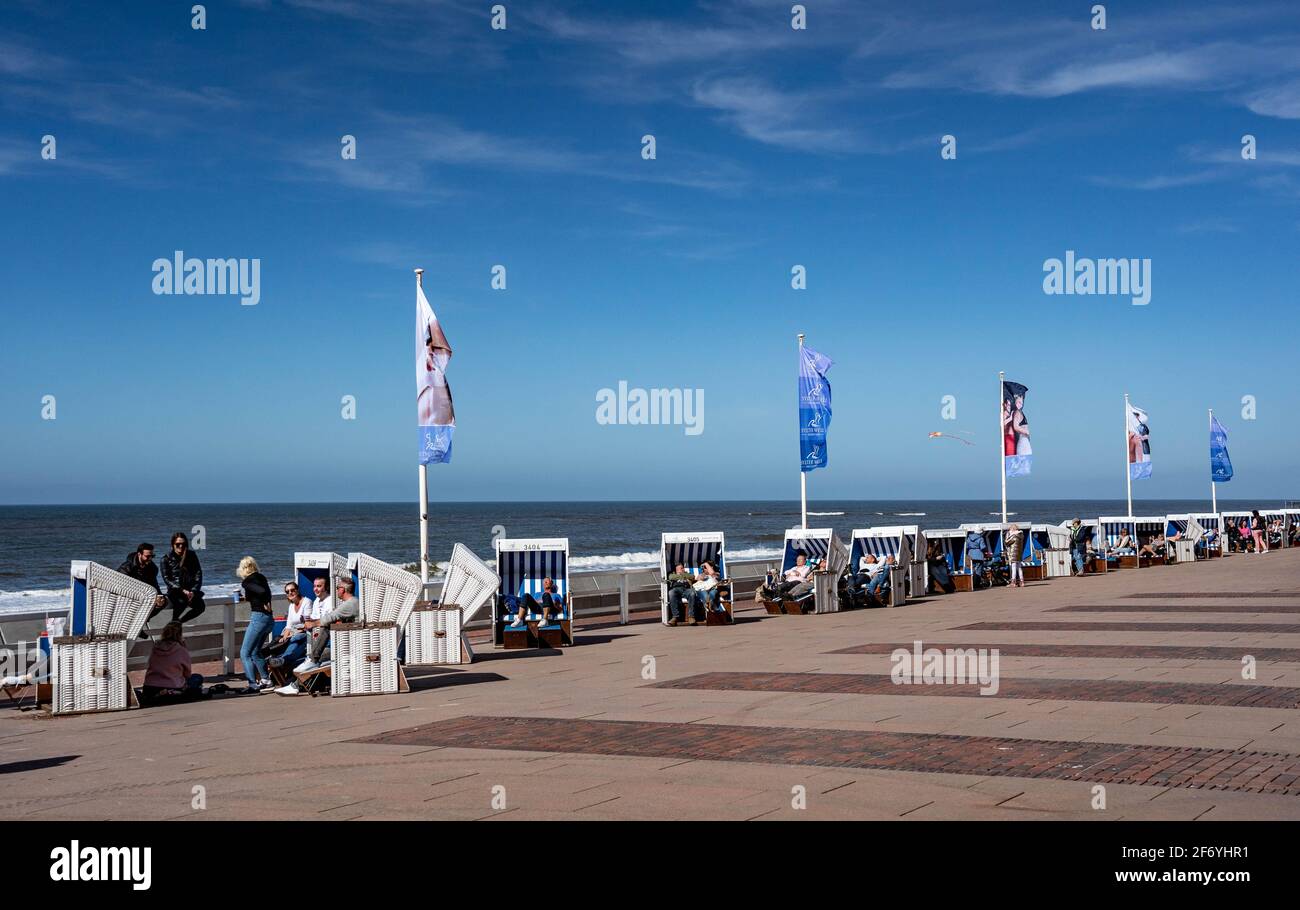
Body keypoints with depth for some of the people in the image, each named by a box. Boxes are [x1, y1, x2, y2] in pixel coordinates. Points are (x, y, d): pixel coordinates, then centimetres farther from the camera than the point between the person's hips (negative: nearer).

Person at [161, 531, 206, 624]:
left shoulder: (191, 555, 12)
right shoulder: (166, 559, 6)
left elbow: (198, 573, 6)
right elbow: (167, 579, -1)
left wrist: (193, 591, -10)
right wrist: (183, 590, -14)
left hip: (190, 589, 2)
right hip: (175, 591, -2)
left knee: (201, 606, -29)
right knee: (180, 603, -37)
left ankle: (177, 622, -15)